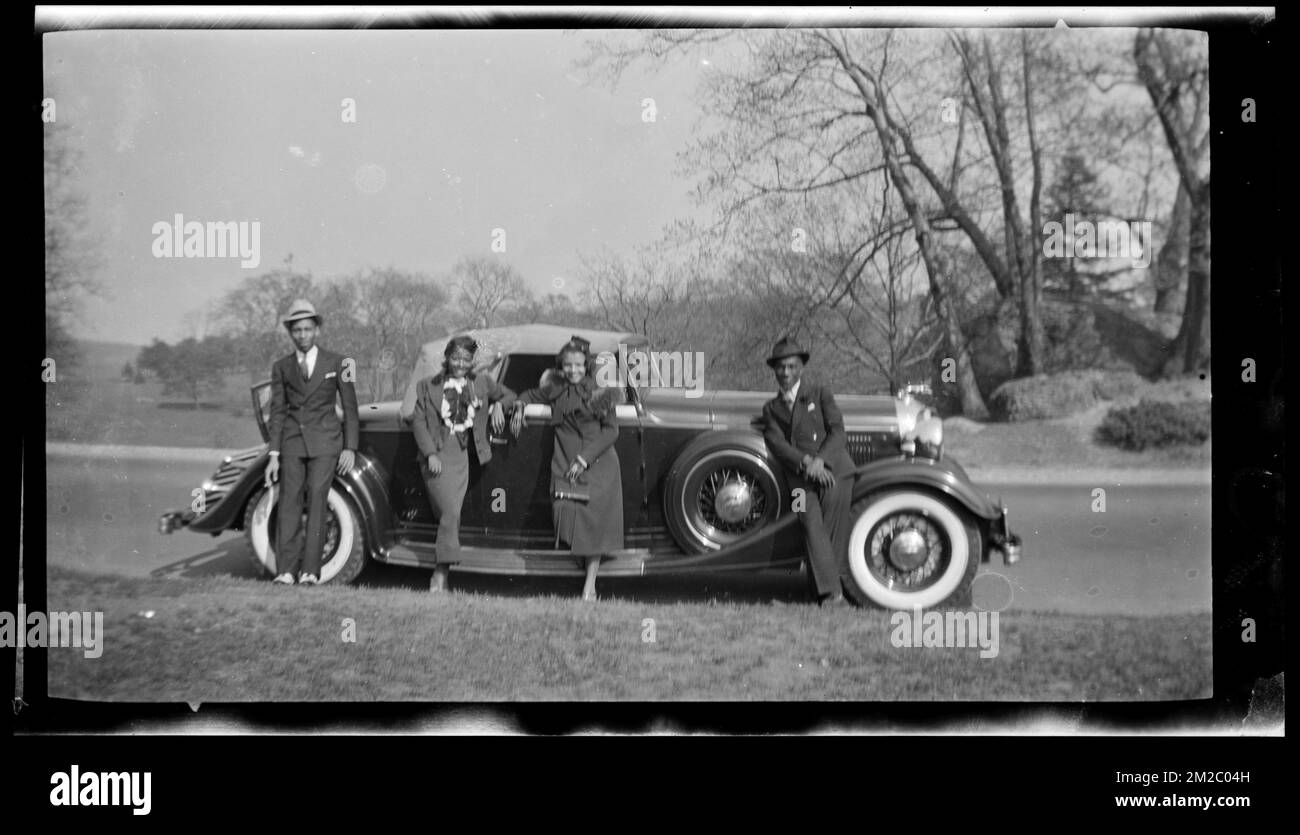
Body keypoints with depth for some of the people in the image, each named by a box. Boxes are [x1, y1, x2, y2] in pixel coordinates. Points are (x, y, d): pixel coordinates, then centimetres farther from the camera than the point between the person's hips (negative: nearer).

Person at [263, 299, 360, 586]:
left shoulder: (336, 363, 6)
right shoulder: (281, 367, 11)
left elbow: (350, 407, 7)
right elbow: (277, 411, 8)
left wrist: (350, 448, 0)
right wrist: (274, 455, 1)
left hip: (325, 442, -2)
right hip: (292, 441, 2)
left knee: (316, 501, -9)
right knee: (289, 502, -7)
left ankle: (310, 571, -9)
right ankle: (286, 571, -10)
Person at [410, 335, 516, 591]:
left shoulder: (481, 383, 13)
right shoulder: (428, 386, 5)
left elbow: (509, 395, 26)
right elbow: (418, 421, 0)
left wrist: (499, 405, 3)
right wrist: (430, 453, -11)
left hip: (464, 455, 3)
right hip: (437, 457, -3)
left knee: (451, 514, 0)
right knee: (450, 513, -15)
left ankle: (440, 571, 9)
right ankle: (443, 567, -8)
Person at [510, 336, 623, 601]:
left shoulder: (599, 391, -5)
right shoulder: (555, 390, 9)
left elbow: (611, 431, -8)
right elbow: (531, 394, 30)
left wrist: (585, 458, -14)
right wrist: (520, 406, 8)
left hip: (597, 463, -3)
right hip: (565, 465, 4)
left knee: (594, 524, -5)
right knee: (567, 516, -10)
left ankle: (590, 585, -1)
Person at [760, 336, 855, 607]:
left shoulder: (820, 394, 17)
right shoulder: (771, 408, 21)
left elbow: (837, 431, 4)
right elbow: (776, 442, 3)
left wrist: (820, 460, -13)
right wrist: (806, 462, -14)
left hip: (833, 468, 0)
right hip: (801, 478, 1)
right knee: (813, 526, -17)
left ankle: (820, 581, -7)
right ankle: (831, 592, -24)